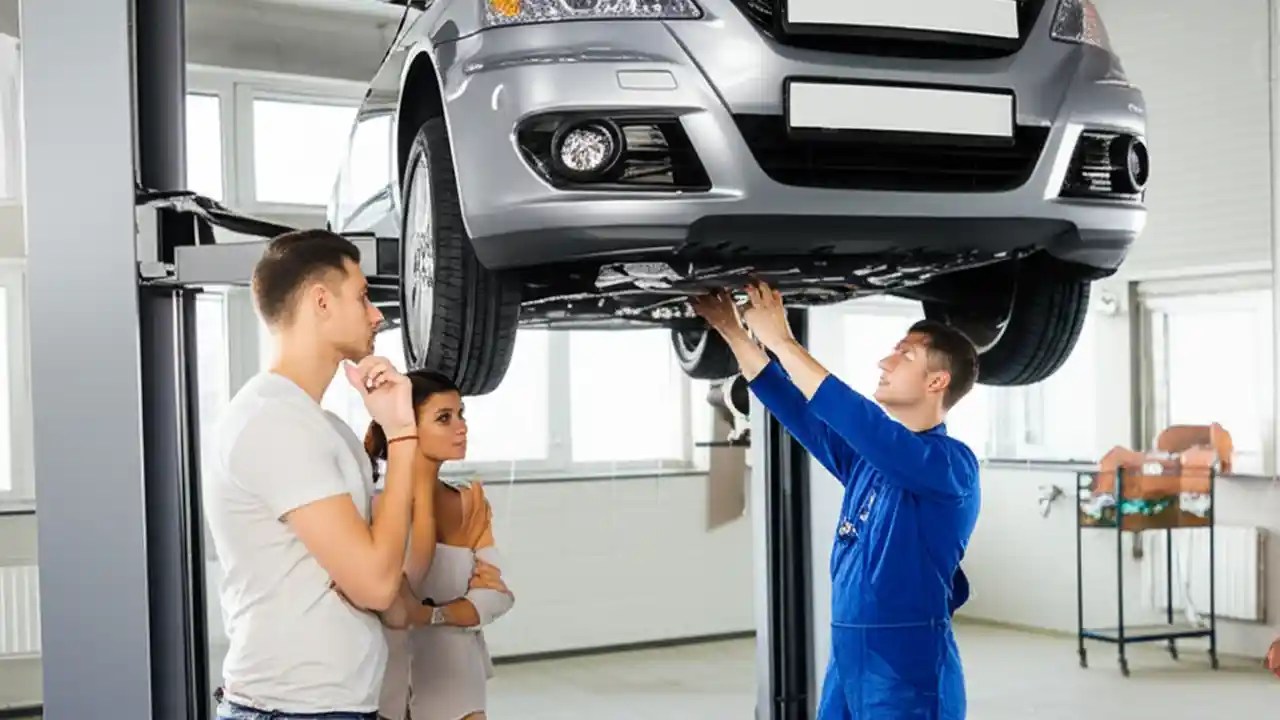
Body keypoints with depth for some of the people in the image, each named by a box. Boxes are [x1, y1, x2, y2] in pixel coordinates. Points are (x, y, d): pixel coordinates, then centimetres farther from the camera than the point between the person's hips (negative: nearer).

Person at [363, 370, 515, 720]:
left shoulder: (471, 501, 4)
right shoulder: (377, 504, -12)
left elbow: (497, 595, -4)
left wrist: (432, 615, -18)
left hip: (454, 681, 4)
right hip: (387, 678, -4)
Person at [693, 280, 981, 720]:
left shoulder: (951, 463, -12)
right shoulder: (868, 451, 11)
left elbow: (857, 419, -25)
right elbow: (800, 411, 15)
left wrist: (780, 341, -23)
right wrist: (733, 332, 9)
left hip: (910, 671, -7)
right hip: (845, 662, 7)